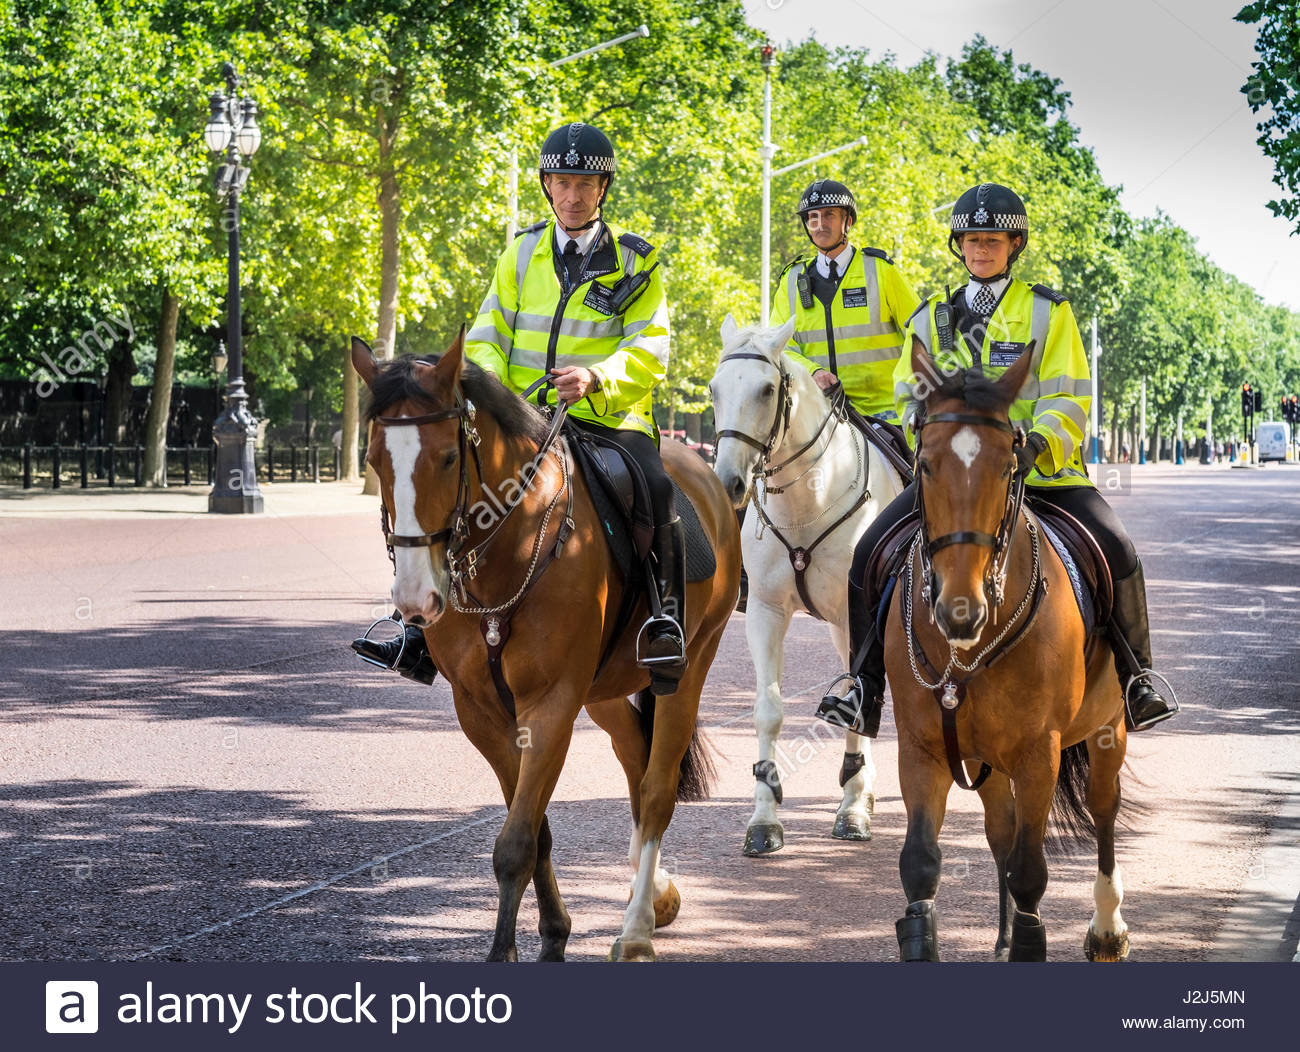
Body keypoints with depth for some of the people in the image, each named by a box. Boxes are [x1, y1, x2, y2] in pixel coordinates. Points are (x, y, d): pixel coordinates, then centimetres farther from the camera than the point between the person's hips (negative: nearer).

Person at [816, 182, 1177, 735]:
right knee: (870, 553, -16)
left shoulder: (1047, 312, 6)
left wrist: (1036, 444, -22)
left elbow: (1068, 399, -2)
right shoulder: (932, 318, 14)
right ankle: (865, 681, -3)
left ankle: (1136, 675, -2)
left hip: (1039, 467, -2)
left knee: (1115, 547, -22)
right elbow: (910, 394, 14)